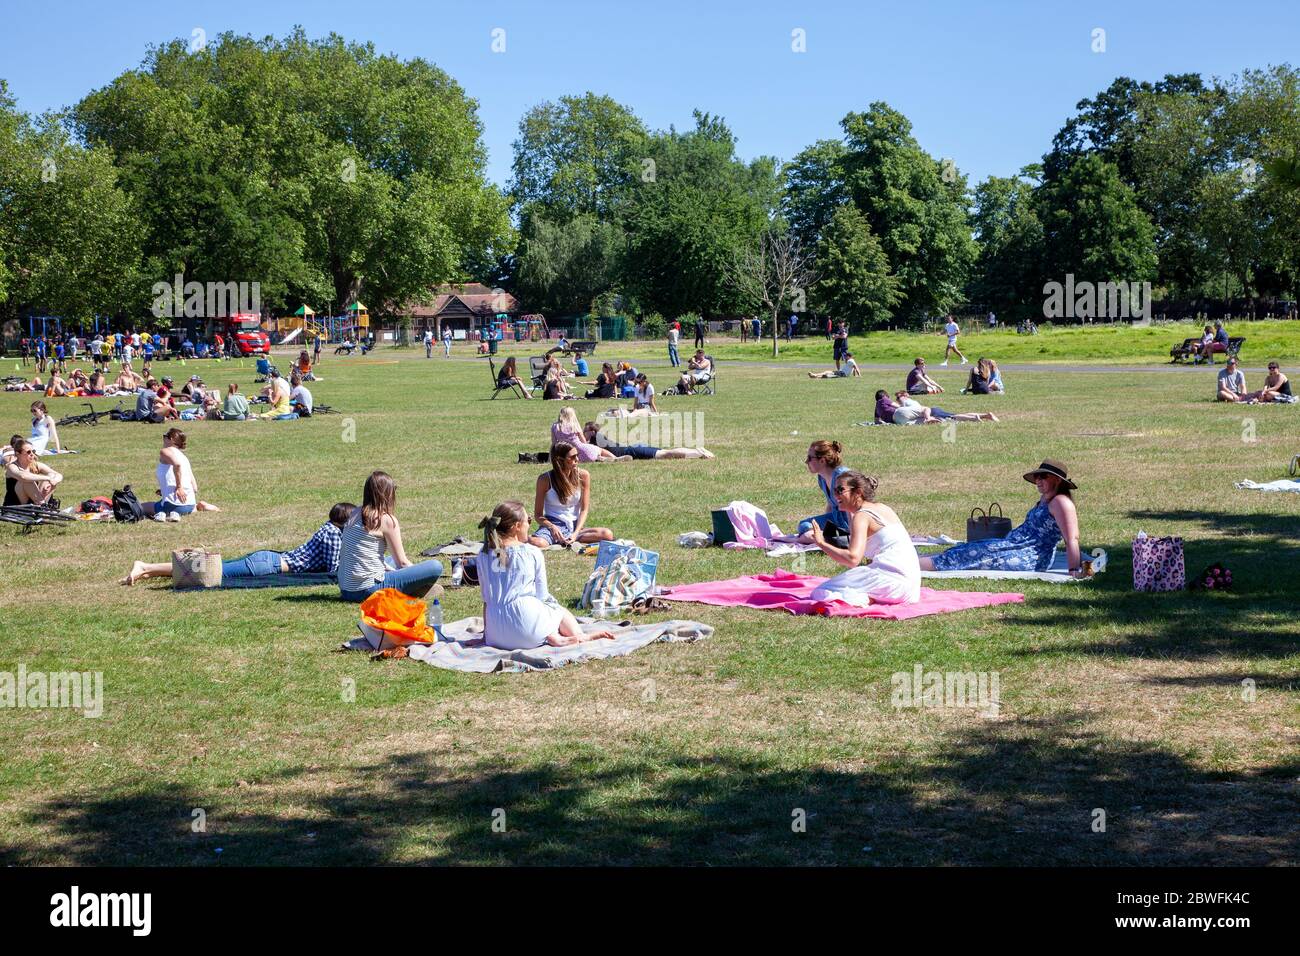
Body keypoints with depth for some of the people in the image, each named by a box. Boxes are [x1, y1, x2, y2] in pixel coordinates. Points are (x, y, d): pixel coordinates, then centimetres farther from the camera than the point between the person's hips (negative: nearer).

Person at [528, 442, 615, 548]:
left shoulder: (583, 475, 0)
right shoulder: (545, 479, -6)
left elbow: (584, 509, 1)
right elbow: (538, 514, -2)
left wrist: (576, 533, -16)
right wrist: (552, 527, -23)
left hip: (575, 525, 4)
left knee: (608, 534, -26)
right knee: (535, 543, -39)